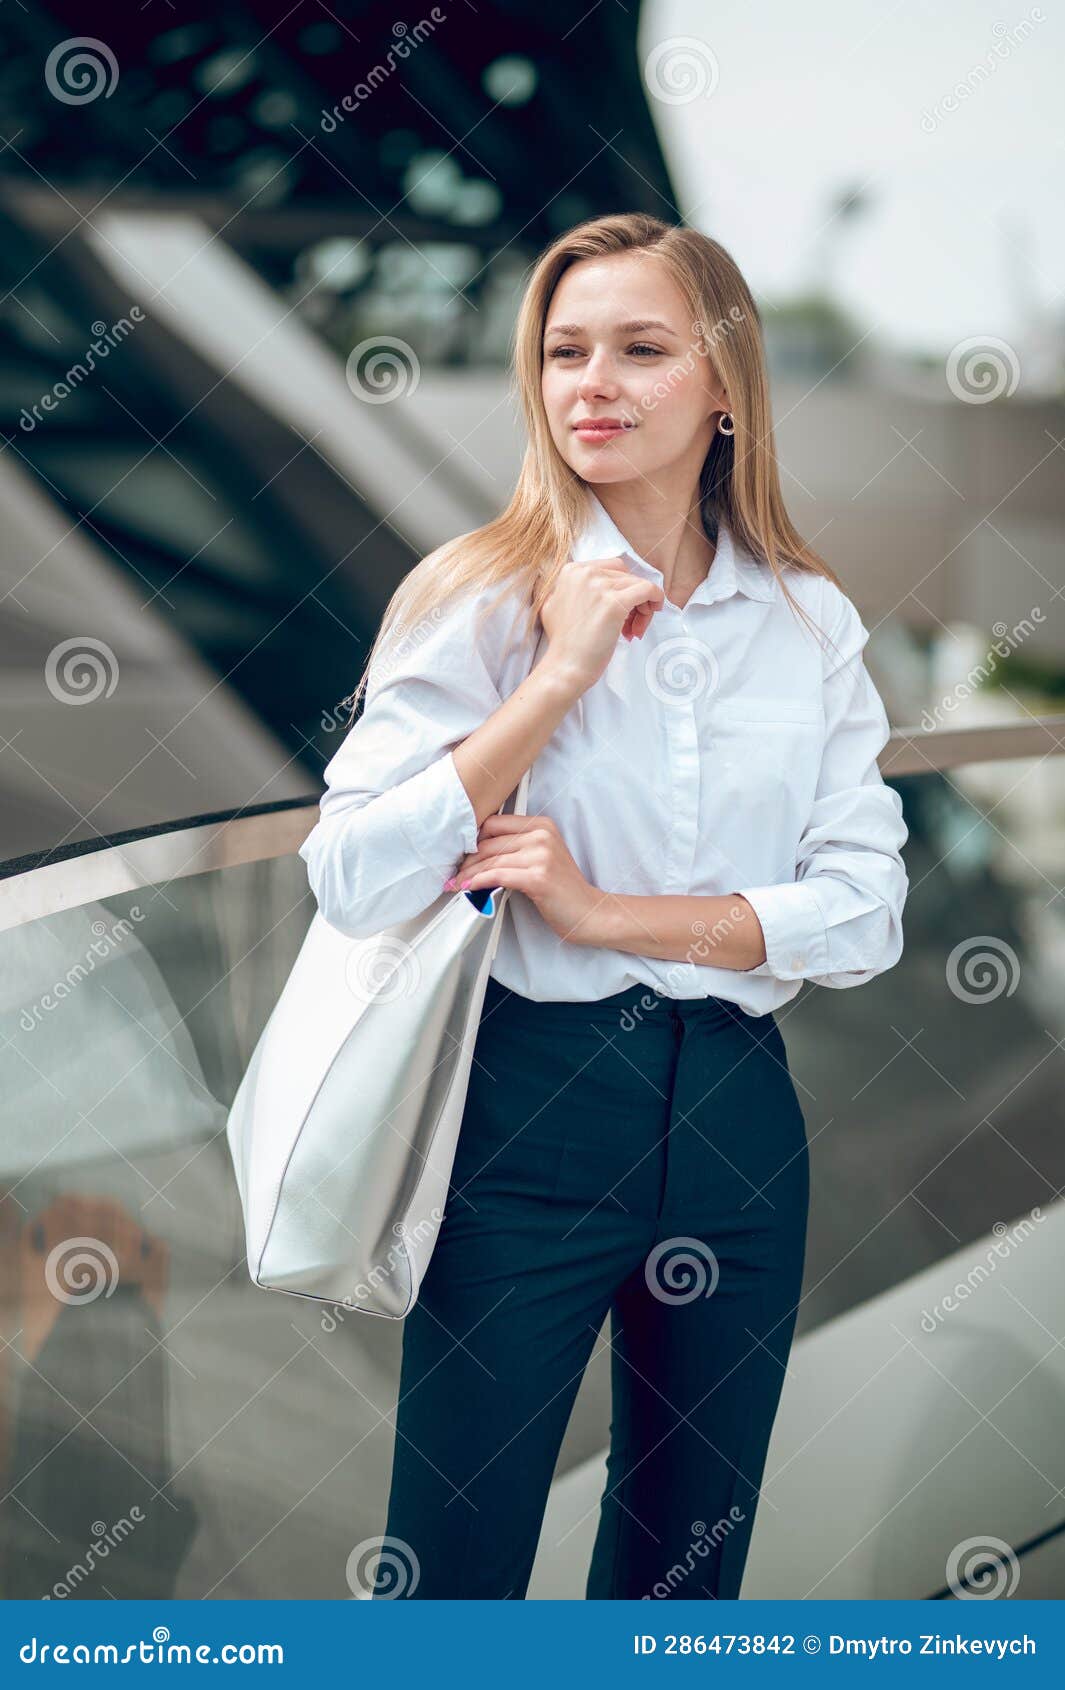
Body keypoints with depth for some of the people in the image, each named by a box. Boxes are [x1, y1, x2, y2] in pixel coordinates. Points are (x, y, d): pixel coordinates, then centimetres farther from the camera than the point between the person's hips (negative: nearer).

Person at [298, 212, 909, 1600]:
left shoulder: (812, 622, 4)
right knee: (454, 1562, 3)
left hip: (737, 1116, 3)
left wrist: (607, 912, -14)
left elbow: (866, 912, -4)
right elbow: (354, 880, -15)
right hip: (529, 1108, -3)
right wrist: (561, 672, -18)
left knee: (691, 1559, 16)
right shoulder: (479, 596, -5)